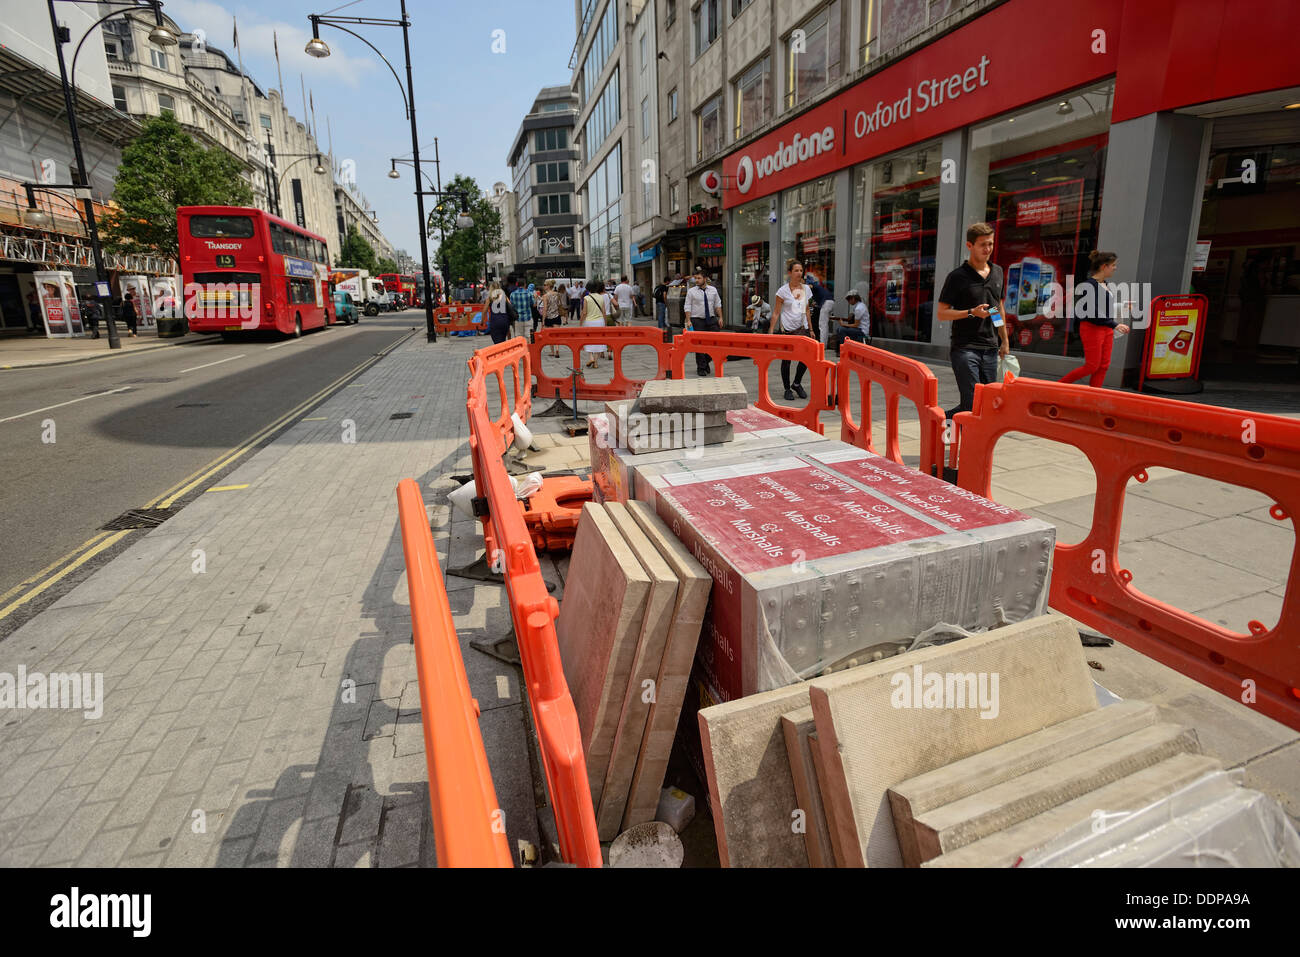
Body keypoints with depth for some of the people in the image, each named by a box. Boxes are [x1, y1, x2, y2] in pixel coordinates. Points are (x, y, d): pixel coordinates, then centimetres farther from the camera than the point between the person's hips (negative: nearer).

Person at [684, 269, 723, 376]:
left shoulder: (713, 290, 8)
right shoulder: (691, 291, 0)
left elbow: (718, 304, 12)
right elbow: (687, 307, -3)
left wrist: (720, 317, 4)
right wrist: (688, 321, -12)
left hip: (711, 319, 3)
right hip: (697, 320, -3)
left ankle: (706, 361, 22)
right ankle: (701, 368, 8)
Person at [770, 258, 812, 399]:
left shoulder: (806, 289, 9)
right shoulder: (783, 291, -4)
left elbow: (806, 311, 17)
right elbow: (776, 312, -3)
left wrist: (811, 329, 17)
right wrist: (771, 331, -8)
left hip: (802, 329, 4)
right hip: (787, 329, -4)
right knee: (786, 360, 2)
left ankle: (797, 384, 18)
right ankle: (787, 389, 17)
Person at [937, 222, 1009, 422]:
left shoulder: (997, 272, 15)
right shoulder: (958, 276, -4)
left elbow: (1000, 308, 24)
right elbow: (941, 314, -6)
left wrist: (1004, 340, 22)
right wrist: (972, 313, -18)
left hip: (990, 349, 6)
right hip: (965, 348, -6)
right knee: (972, 404, -13)